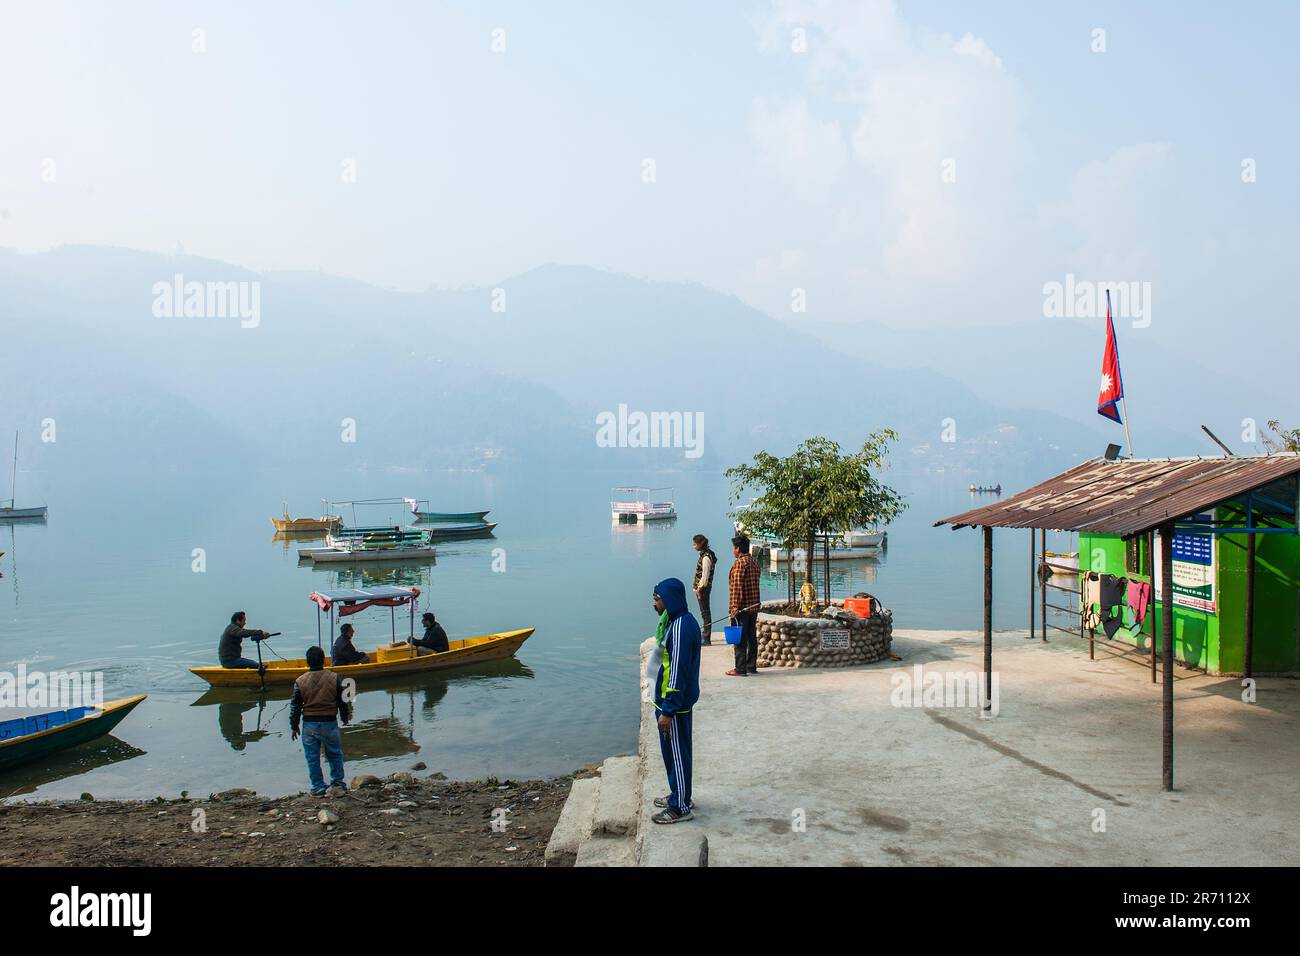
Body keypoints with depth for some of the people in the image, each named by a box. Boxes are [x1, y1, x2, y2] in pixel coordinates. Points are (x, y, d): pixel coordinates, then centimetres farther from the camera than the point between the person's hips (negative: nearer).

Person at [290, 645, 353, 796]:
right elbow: (343, 700, 2)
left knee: (312, 758, 10)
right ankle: (337, 784, 18)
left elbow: (295, 706, 0)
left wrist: (294, 726, 11)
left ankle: (318, 788, 14)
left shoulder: (300, 681, -5)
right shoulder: (334, 678, -6)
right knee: (335, 755, 15)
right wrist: (345, 717, 17)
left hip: (309, 724, 0)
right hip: (329, 723, 0)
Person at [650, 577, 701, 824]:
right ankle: (680, 796, 34)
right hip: (680, 701, 10)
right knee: (674, 751, 21)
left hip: (674, 703, -10)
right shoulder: (684, 621, 7)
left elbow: (677, 672, -25)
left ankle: (680, 807, 14)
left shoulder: (680, 628, -24)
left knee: (676, 753, 2)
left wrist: (667, 711, -22)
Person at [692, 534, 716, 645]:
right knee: (705, 612, 17)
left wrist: (700, 588, -18)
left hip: (703, 588, -10)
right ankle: (705, 635, 28)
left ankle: (706, 638, -2)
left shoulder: (706, 557, -19)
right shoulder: (704, 555, 11)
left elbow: (705, 575, -21)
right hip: (702, 587, 10)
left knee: (705, 612, -5)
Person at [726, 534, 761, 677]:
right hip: (754, 606, 8)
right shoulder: (754, 562, 12)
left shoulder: (740, 563, -14)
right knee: (752, 637, 12)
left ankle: (740, 669, -2)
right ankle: (752, 666, 17)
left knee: (740, 638, -4)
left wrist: (735, 606, -19)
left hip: (742, 607, -8)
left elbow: (737, 586, -19)